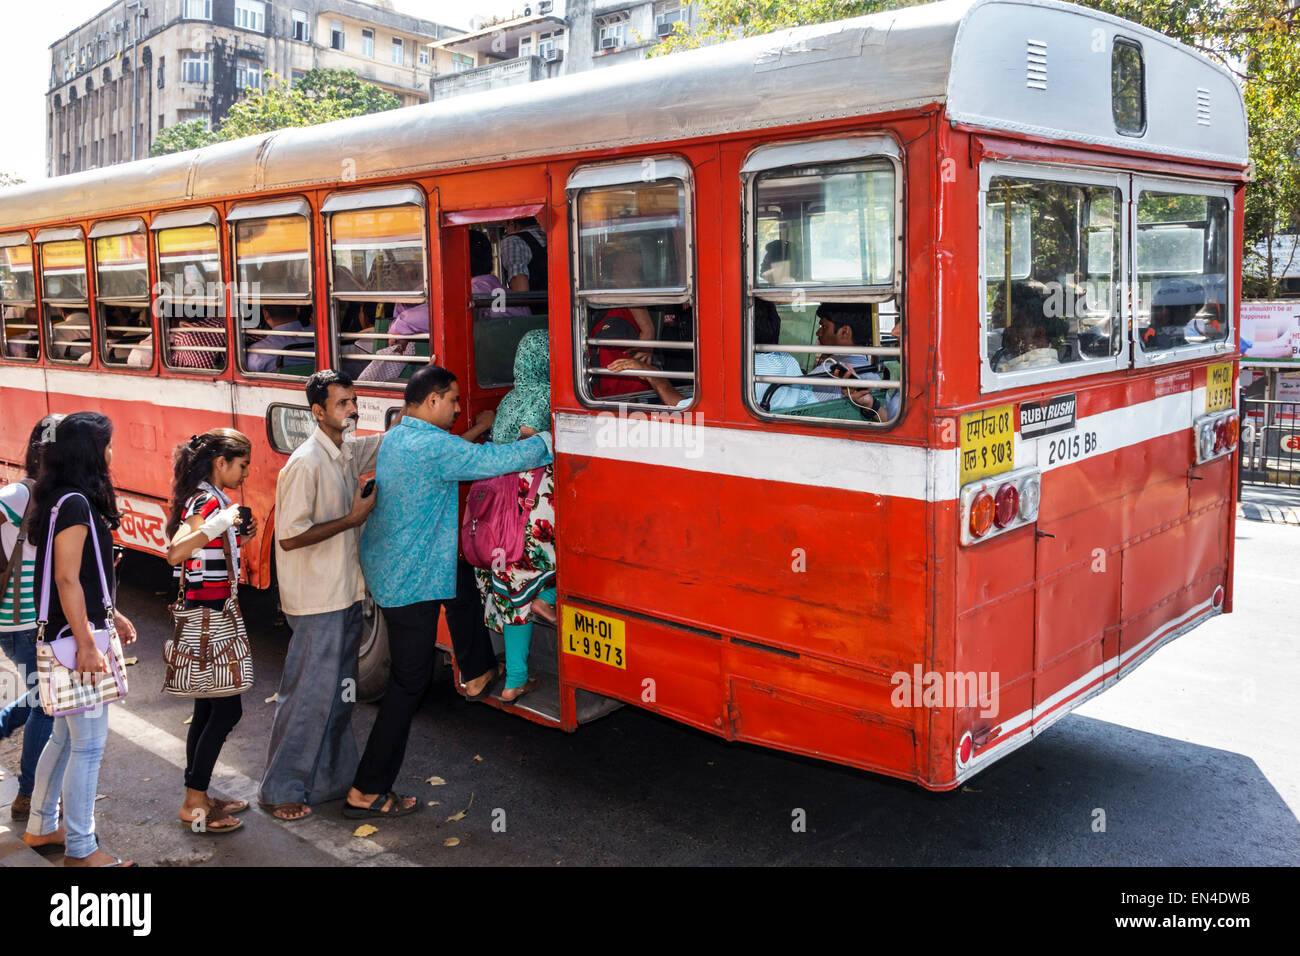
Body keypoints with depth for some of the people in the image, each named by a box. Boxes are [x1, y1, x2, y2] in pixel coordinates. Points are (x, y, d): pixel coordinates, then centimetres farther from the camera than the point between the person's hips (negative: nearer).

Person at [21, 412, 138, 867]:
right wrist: (86, 646, -22)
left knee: (65, 735, 20)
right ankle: (81, 849, 6)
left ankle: (41, 827, 33)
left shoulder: (74, 501, 12)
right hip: (76, 637, -10)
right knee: (88, 744, -3)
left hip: (77, 632, 10)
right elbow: (66, 579, -21)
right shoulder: (75, 504, -18)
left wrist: (112, 615, 22)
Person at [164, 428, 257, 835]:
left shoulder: (210, 499, 13)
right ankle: (194, 804, 1)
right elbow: (176, 554, -32)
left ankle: (198, 796, 23)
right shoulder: (208, 501, -17)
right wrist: (219, 523, -40)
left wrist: (238, 538, 10)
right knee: (227, 708, -6)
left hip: (209, 613, 10)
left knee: (208, 707, 14)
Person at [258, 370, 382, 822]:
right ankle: (280, 791, 14)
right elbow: (290, 537, -21)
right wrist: (352, 518, -18)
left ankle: (331, 778, 31)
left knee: (338, 691, 17)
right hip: (315, 601, -9)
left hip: (346, 594, 9)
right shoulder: (305, 464, -19)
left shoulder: (350, 451, 7)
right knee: (308, 694, 0)